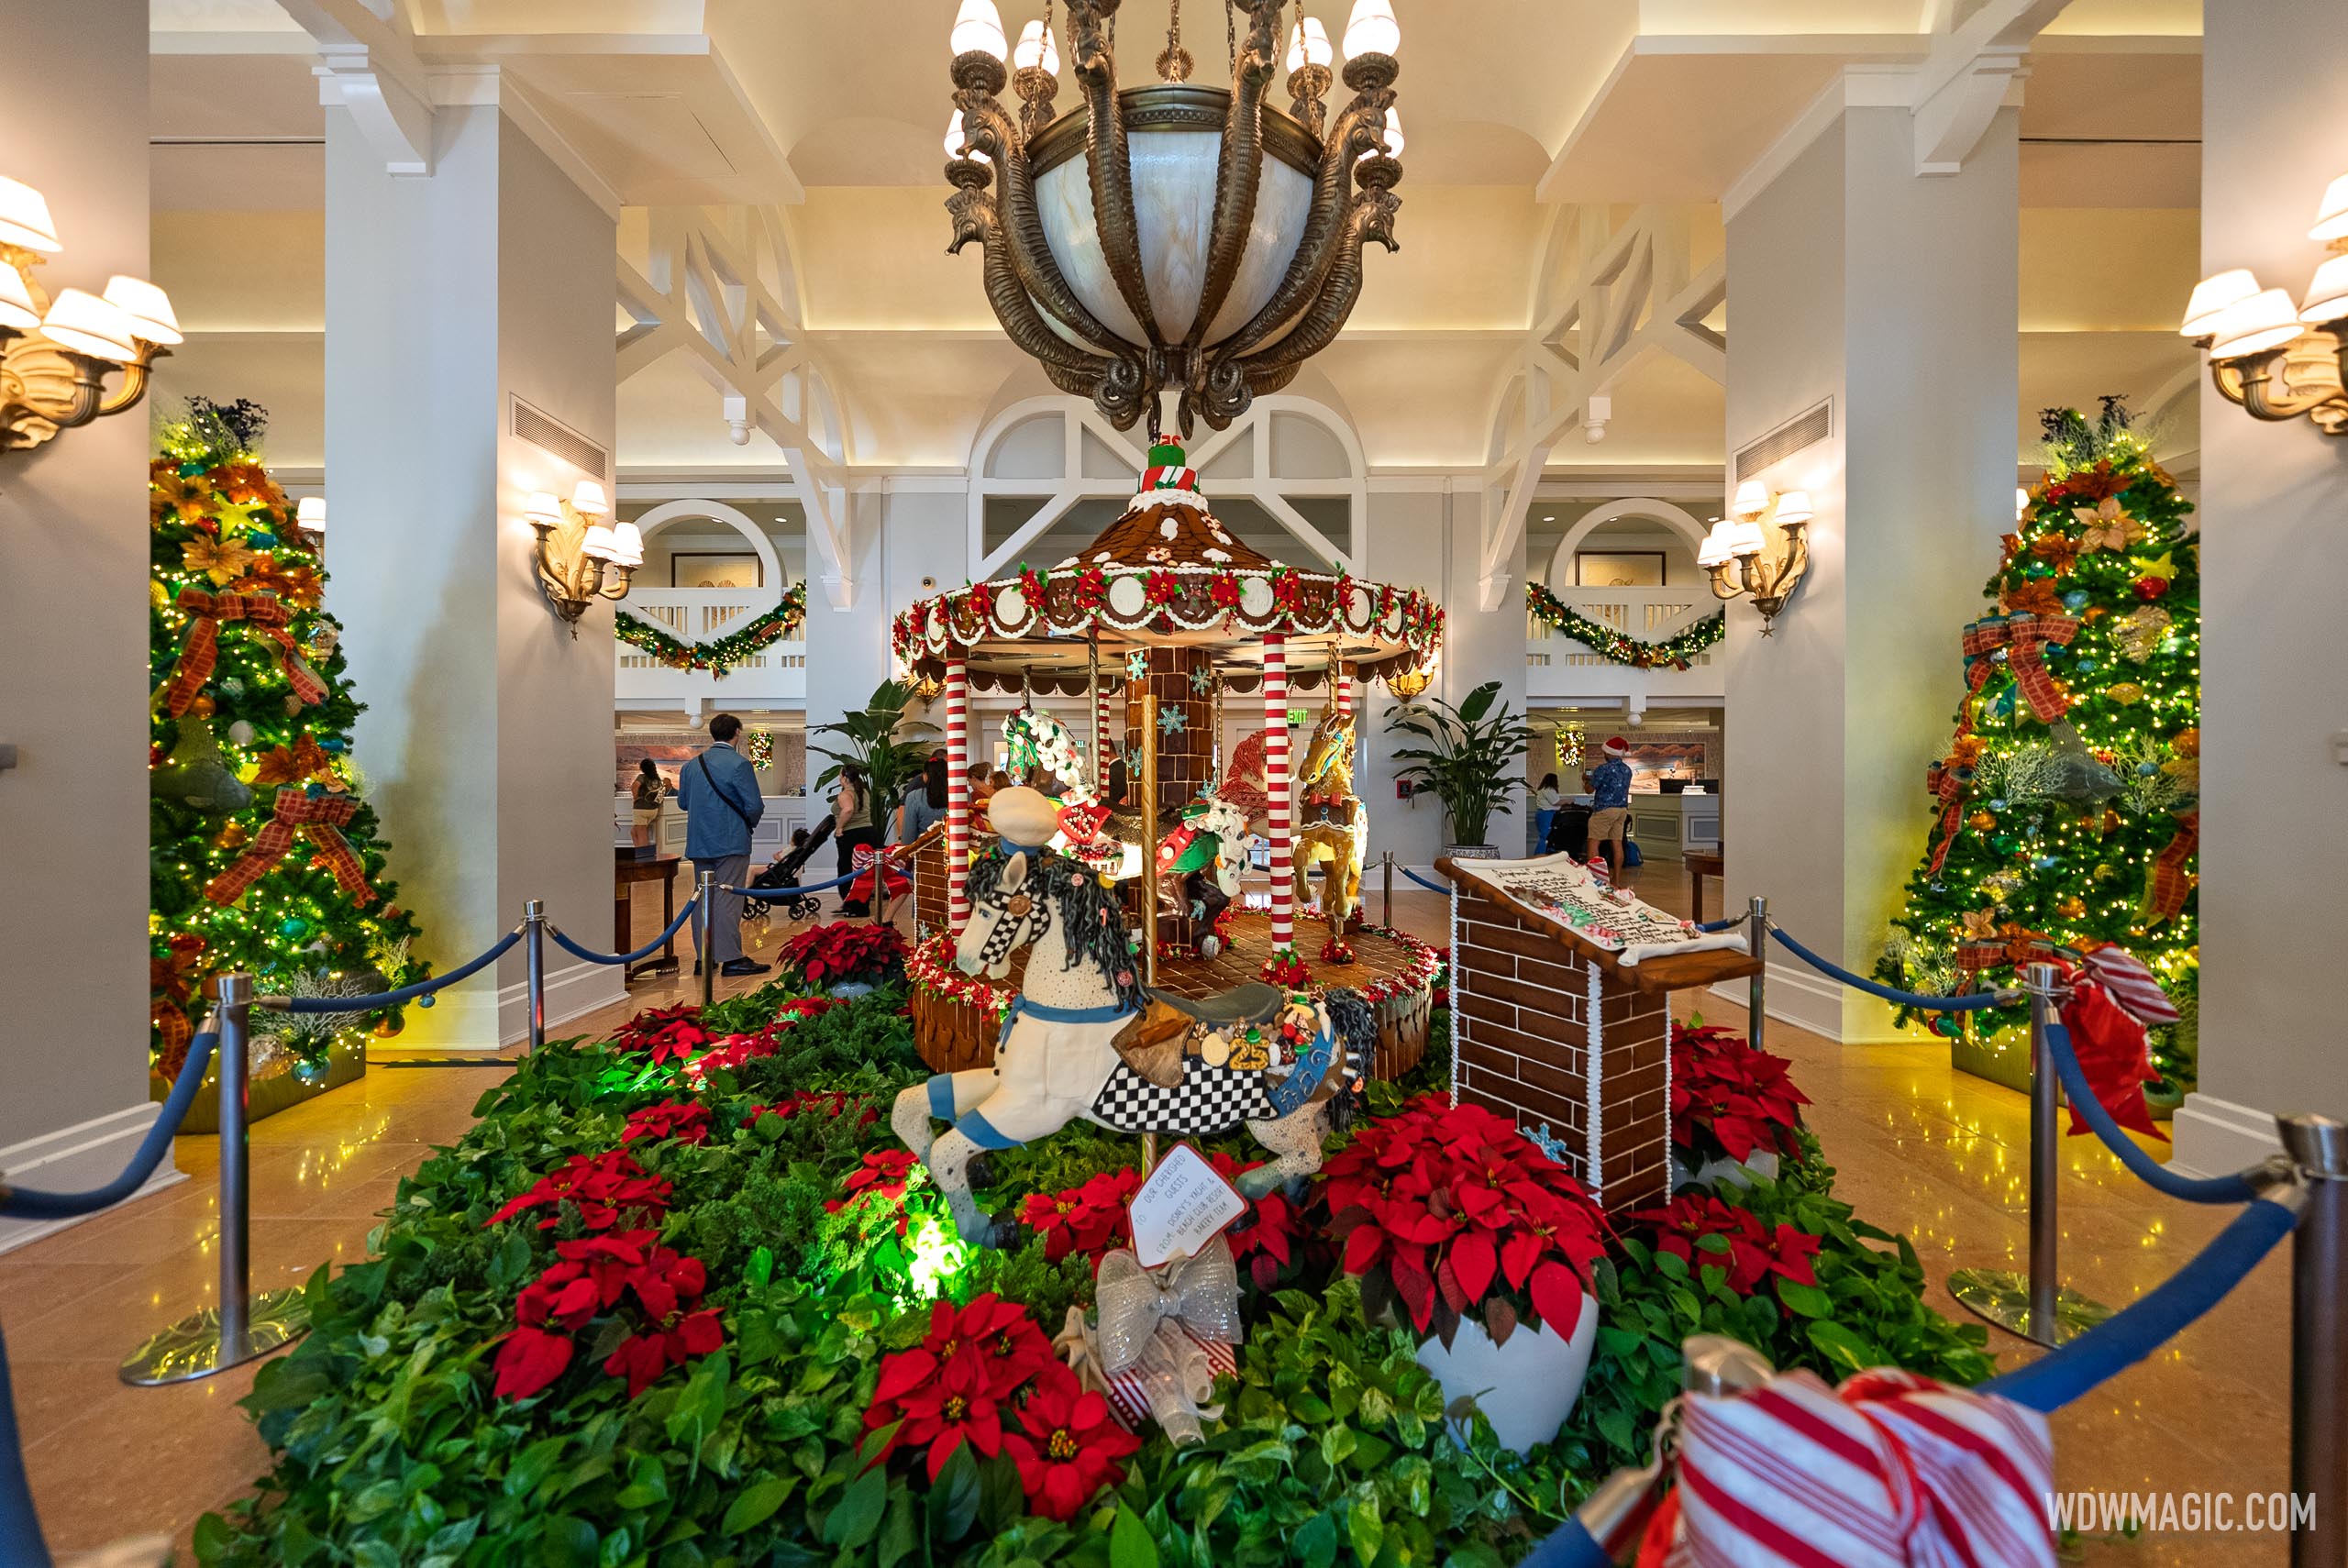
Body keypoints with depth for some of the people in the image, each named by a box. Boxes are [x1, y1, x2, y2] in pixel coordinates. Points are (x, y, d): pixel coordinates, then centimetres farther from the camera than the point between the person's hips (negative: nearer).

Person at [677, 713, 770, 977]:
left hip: (699, 843, 6)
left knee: (703, 899, 13)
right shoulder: (740, 764, -12)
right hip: (731, 842, -6)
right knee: (727, 899, -4)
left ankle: (705, 959, 19)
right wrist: (751, 820, 6)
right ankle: (731, 958, -1)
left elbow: (682, 802, 16)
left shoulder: (691, 765, 7)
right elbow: (754, 806, -14)